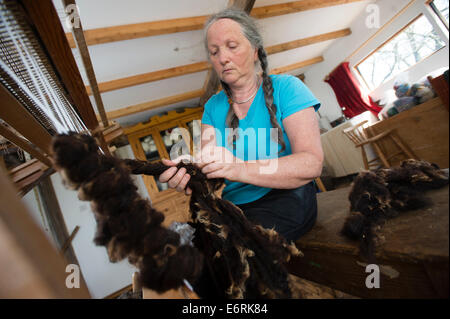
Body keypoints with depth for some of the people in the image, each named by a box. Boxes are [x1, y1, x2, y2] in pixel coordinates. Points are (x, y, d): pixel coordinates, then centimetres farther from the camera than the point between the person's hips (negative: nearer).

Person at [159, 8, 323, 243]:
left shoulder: (285, 88, -3)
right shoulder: (213, 106, 10)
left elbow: (312, 163, -16)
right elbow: (208, 166, -2)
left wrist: (241, 169, -29)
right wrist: (188, 175, -26)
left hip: (286, 199, -3)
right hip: (233, 207, 4)